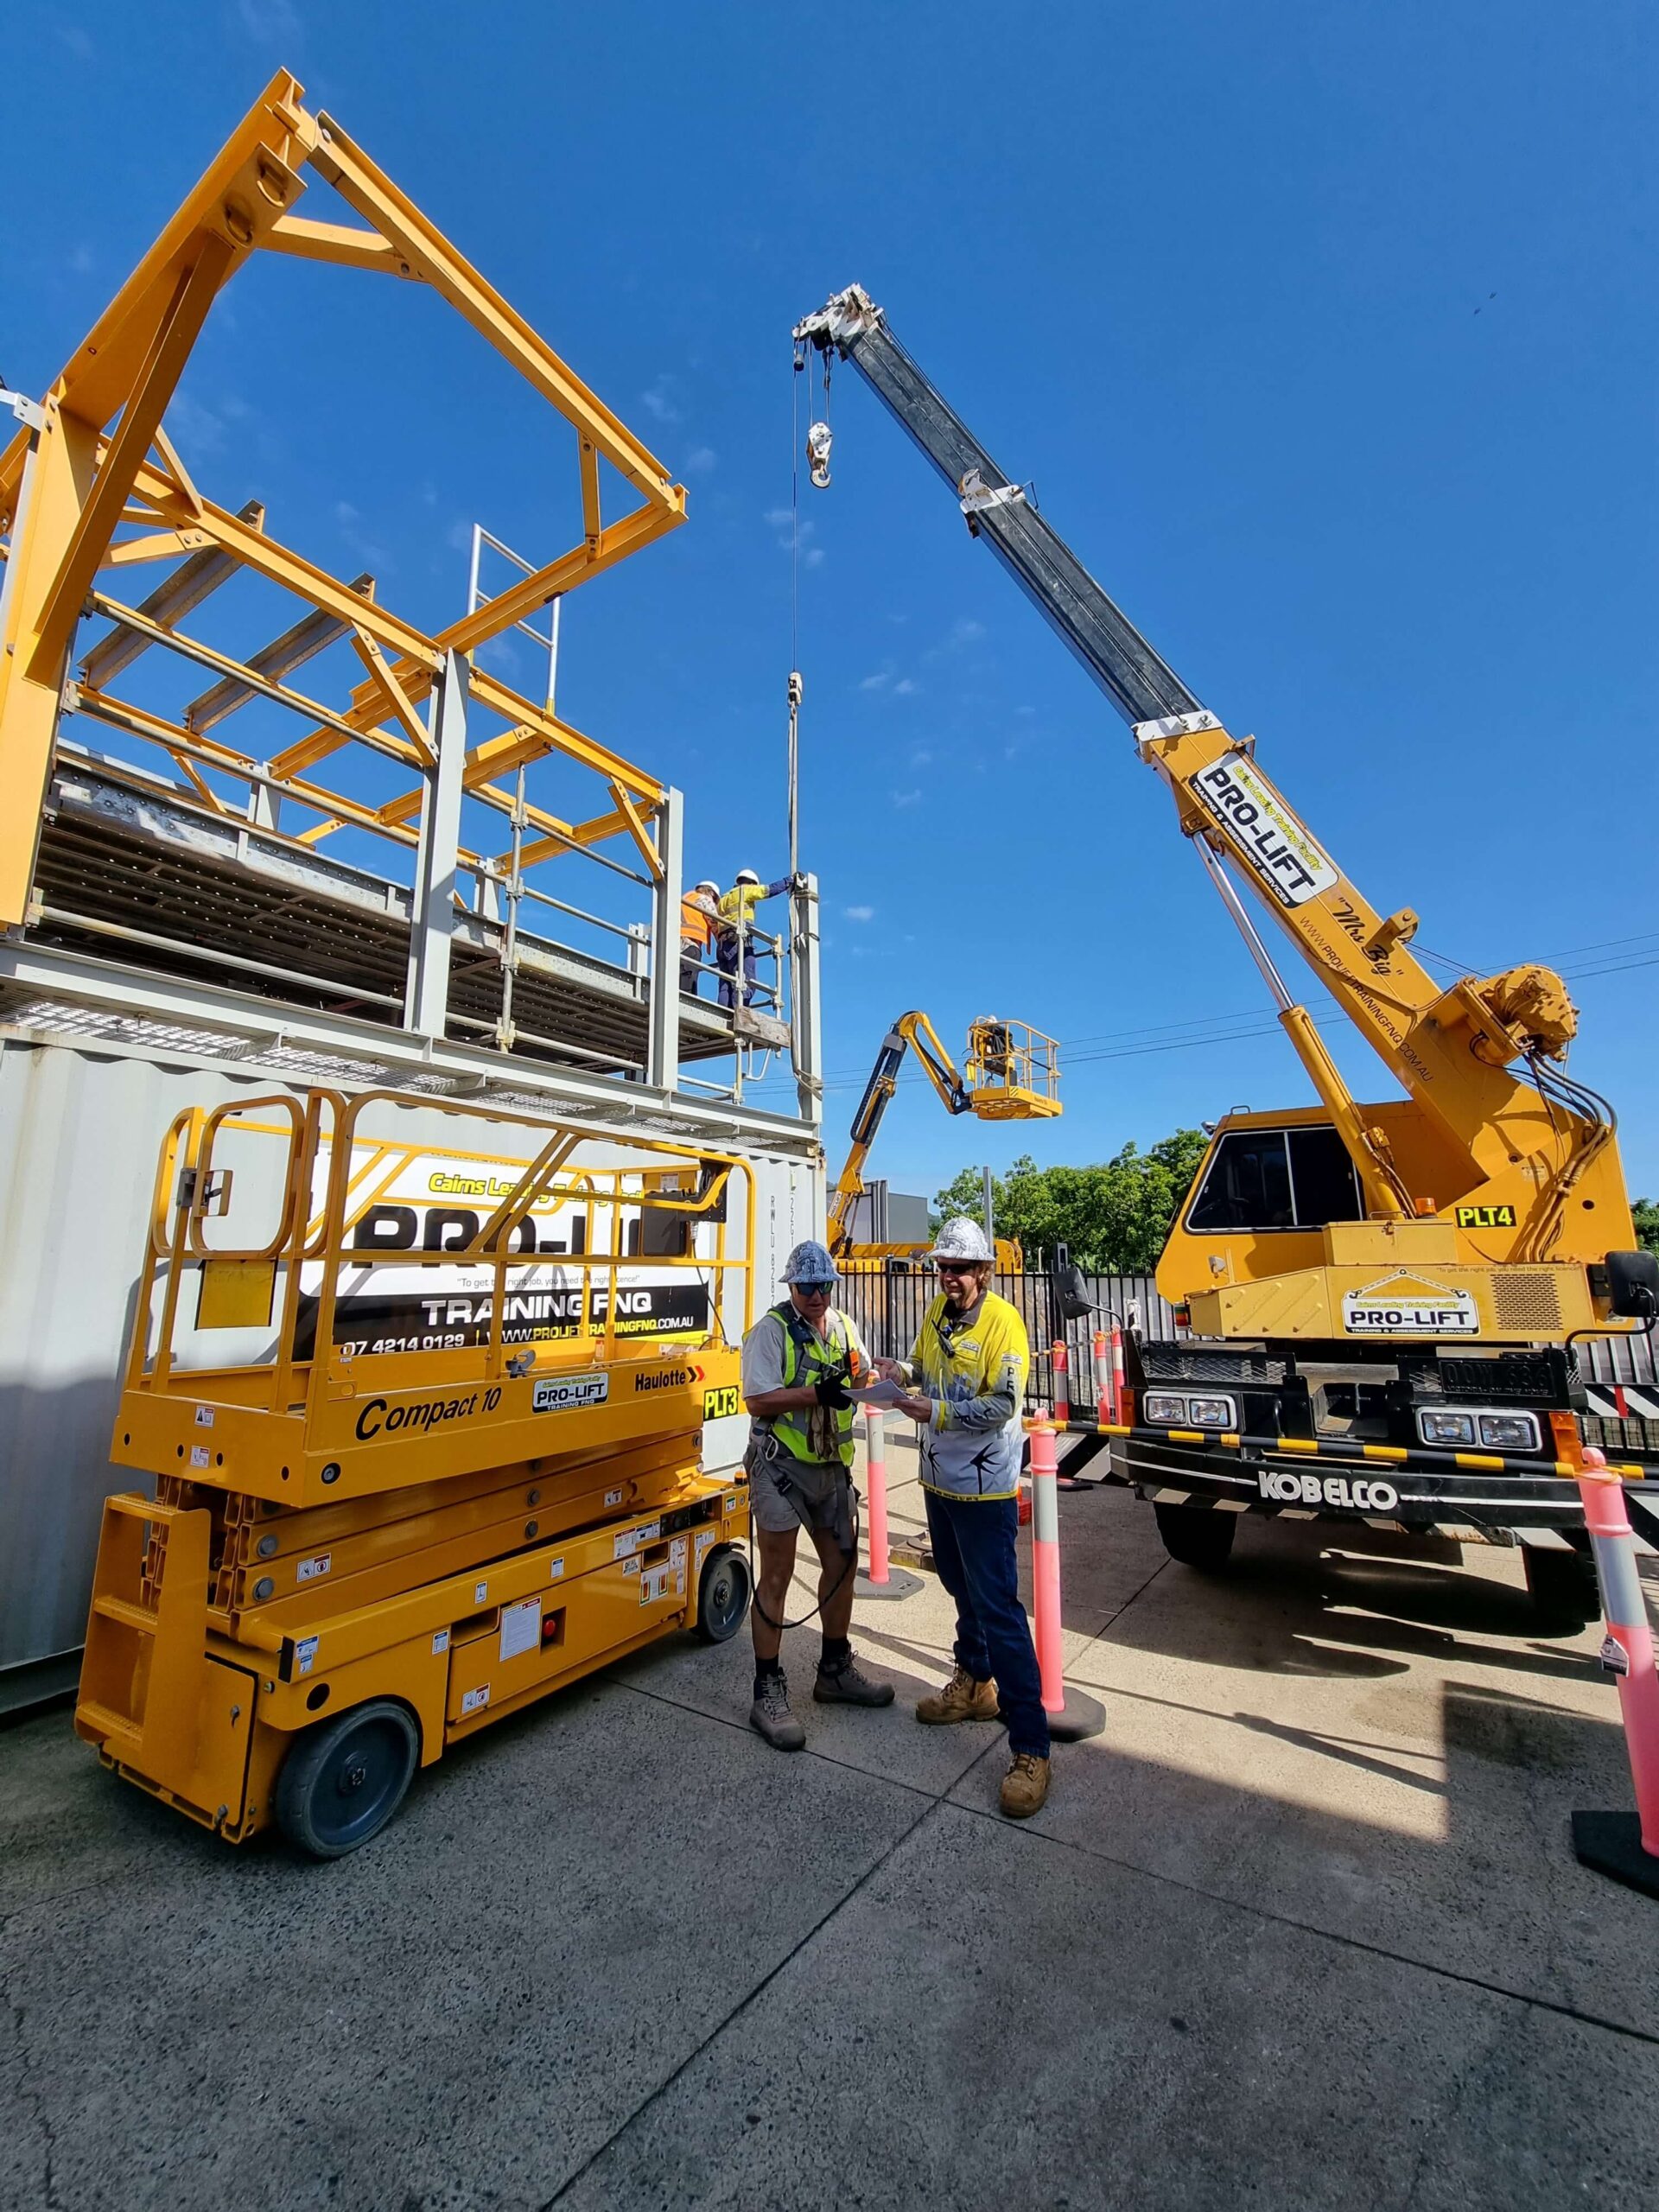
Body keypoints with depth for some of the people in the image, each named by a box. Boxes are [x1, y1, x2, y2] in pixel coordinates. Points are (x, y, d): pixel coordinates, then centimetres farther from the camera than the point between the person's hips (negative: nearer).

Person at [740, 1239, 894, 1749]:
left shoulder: (842, 1326, 7)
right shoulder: (770, 1331, -14)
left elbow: (864, 1375, 15)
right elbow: (758, 1401, -20)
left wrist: (863, 1376, -8)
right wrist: (817, 1393, -30)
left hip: (832, 1466, 7)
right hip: (780, 1467, -7)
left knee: (842, 1561, 17)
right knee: (777, 1577, 1)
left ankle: (835, 1670, 36)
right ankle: (768, 1693, 15)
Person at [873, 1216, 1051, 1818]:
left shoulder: (1002, 1321, -19)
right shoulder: (936, 1314, 3)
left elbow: (1003, 1405, -24)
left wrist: (937, 1412, -29)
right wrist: (902, 1370, -7)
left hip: (984, 1488, -8)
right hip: (938, 1479, 8)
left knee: (998, 1609, -5)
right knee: (963, 1590, 23)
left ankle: (1030, 1747, 6)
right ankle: (975, 1685, 43)